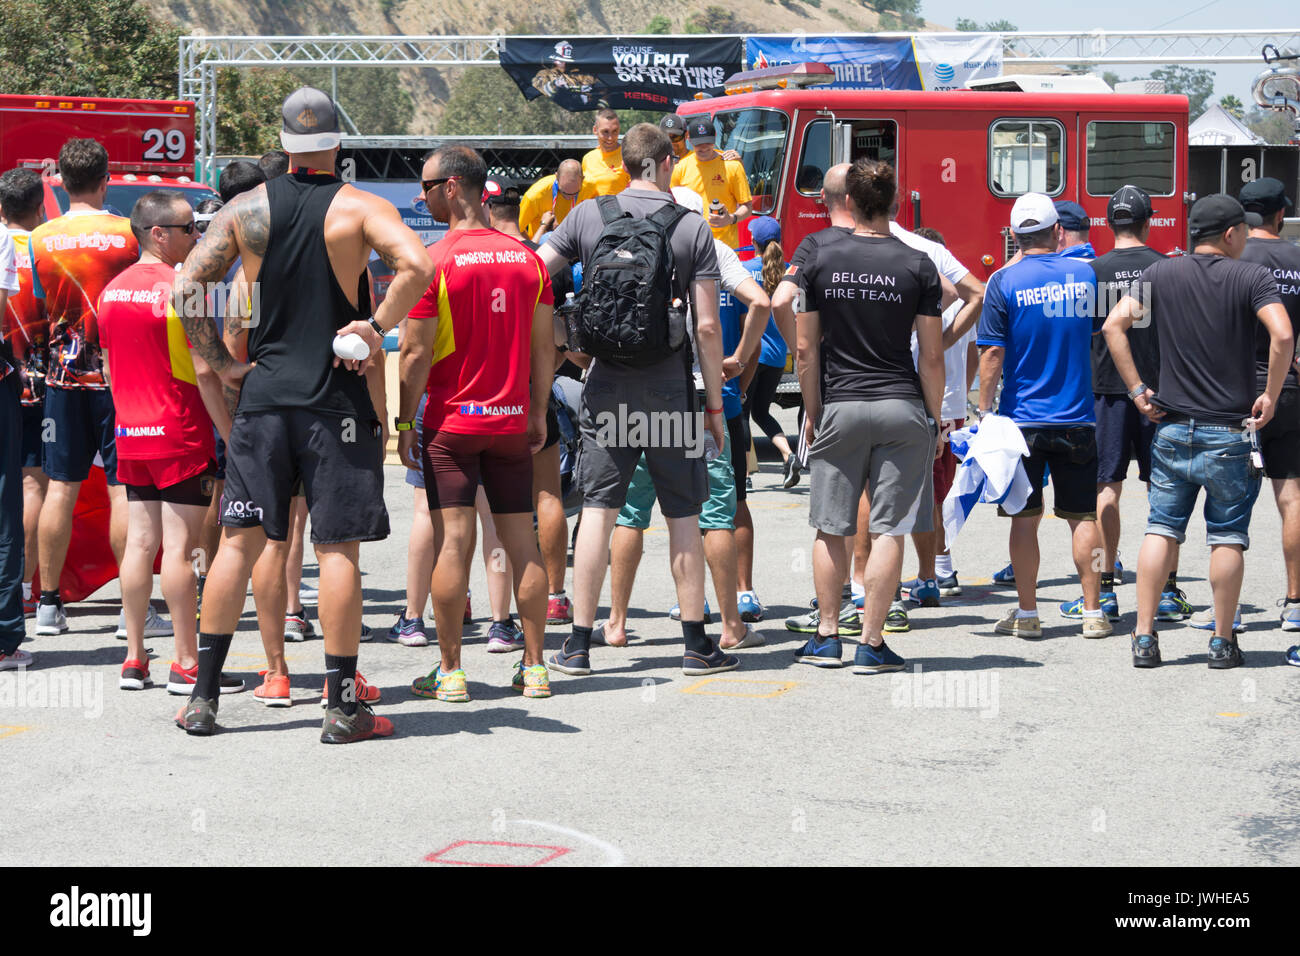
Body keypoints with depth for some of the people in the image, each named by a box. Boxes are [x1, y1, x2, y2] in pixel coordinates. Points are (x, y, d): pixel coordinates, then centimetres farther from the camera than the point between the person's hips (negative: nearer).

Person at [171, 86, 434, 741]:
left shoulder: (246, 208, 5)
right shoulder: (359, 208, -4)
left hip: (262, 393, 3)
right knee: (337, 548, 0)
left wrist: (222, 366, 5)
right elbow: (416, 264, -22)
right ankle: (342, 707, 2)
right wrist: (378, 326, -12)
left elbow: (186, 287, -1)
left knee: (239, 541, 7)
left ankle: (203, 698, 9)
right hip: (335, 398, -3)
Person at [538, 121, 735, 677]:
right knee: (683, 517, 7)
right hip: (670, 390, -2)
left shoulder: (588, 216, 1)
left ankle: (578, 645, 4)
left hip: (606, 388, 2)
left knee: (597, 511, 5)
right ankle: (696, 644, 11)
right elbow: (707, 328, -5)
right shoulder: (692, 228, -4)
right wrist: (715, 404, 1)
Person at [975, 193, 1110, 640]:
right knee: (1083, 516, 7)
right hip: (1077, 419, 2)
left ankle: (1027, 614, 7)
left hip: (1022, 416, -2)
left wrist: (984, 413, -3)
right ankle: (1093, 613, 9)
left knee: (1024, 519, 5)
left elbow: (992, 355, -8)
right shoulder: (1085, 275, 2)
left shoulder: (1004, 281, -7)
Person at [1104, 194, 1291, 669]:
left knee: (1161, 530, 7)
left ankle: (1144, 637, 3)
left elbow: (1114, 324, -4)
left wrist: (1137, 389, 1)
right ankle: (1222, 643, 8)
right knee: (1227, 536, 5)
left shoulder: (1161, 273, 4)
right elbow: (1283, 335, -20)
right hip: (1230, 433, -3)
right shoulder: (1252, 277, -6)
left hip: (1173, 429, 3)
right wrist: (1270, 396, -9)